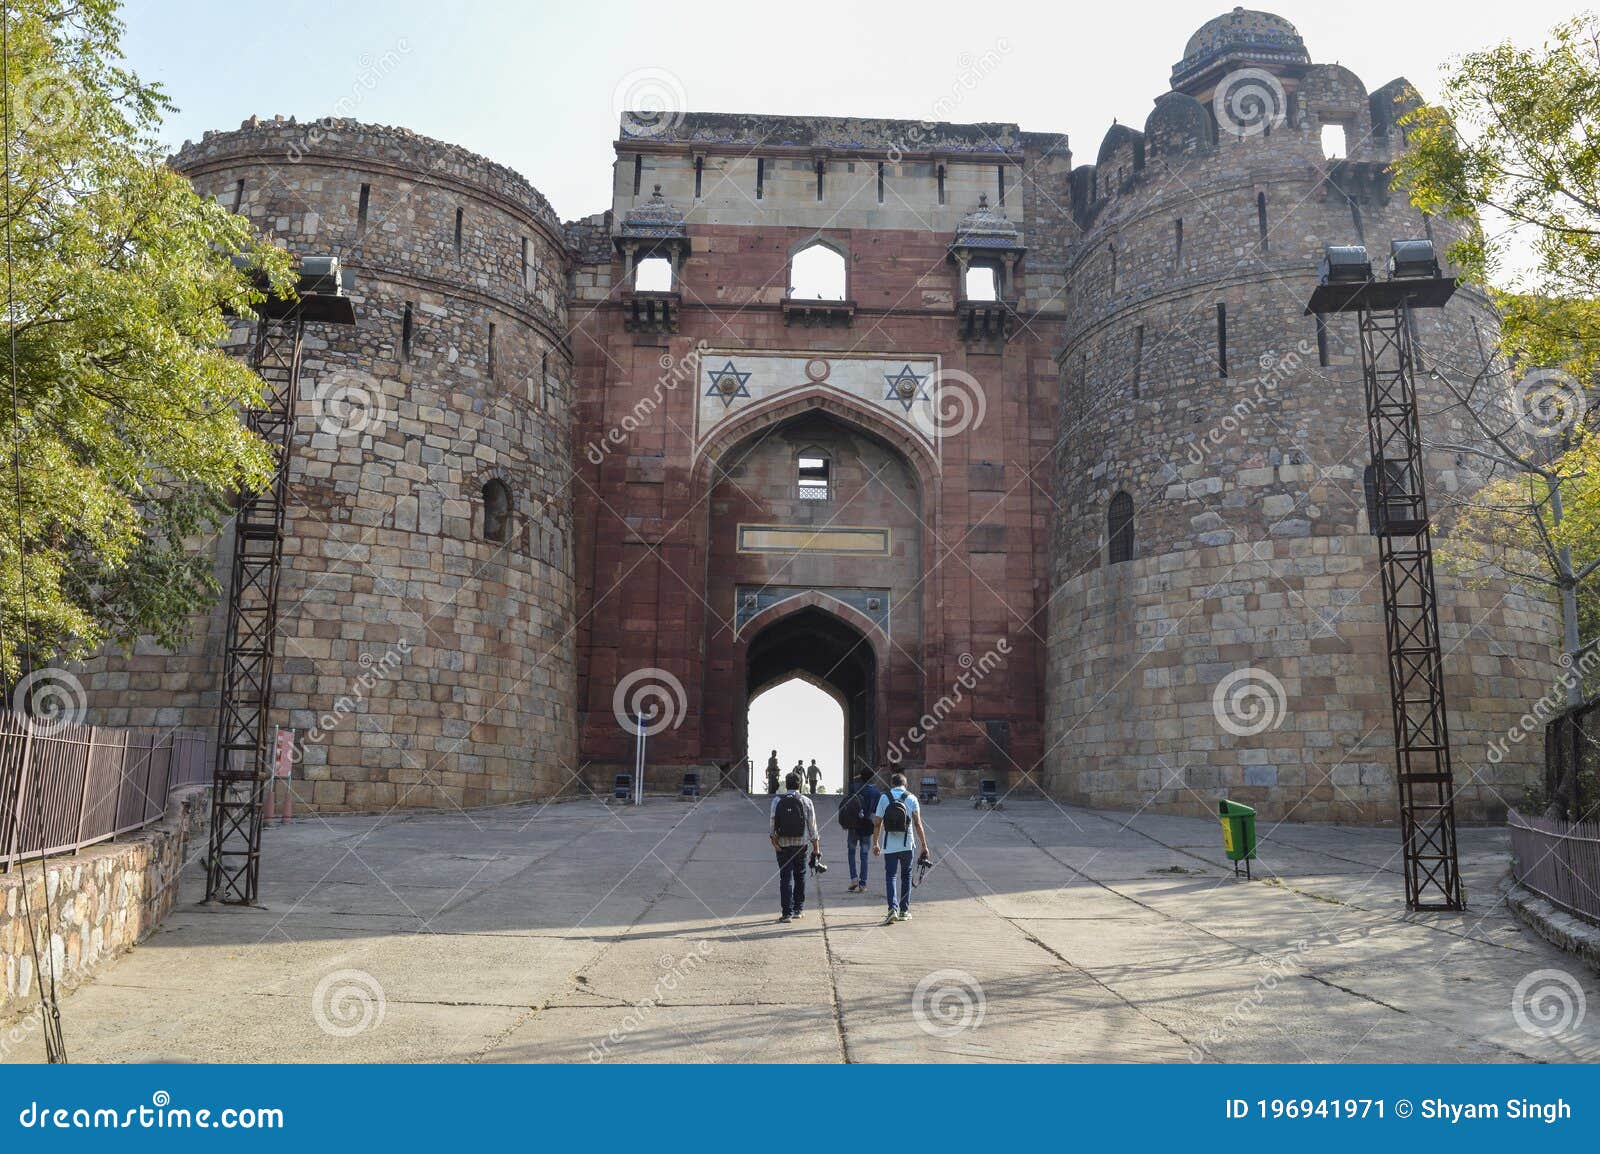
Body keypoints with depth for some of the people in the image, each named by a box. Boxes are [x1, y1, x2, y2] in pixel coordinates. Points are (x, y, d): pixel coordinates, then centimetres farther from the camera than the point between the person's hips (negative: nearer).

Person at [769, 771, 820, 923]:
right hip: (801, 844, 1)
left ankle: (787, 912, -5)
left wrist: (774, 841, -8)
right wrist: (816, 847, 5)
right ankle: (799, 909, 22)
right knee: (800, 876, 15)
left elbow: (771, 821, -8)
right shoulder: (806, 801, 0)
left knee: (786, 877, 0)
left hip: (783, 845, -1)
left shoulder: (777, 801, -1)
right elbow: (812, 826, 1)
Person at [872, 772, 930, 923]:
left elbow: (877, 823, 2)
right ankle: (904, 911, 19)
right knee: (906, 876, 14)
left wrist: (875, 843, 11)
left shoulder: (884, 798, 2)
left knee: (890, 876, 2)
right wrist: (924, 845, 2)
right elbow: (917, 824, -2)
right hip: (907, 844, 1)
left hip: (889, 845, -1)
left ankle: (893, 909, -16)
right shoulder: (911, 798, 2)